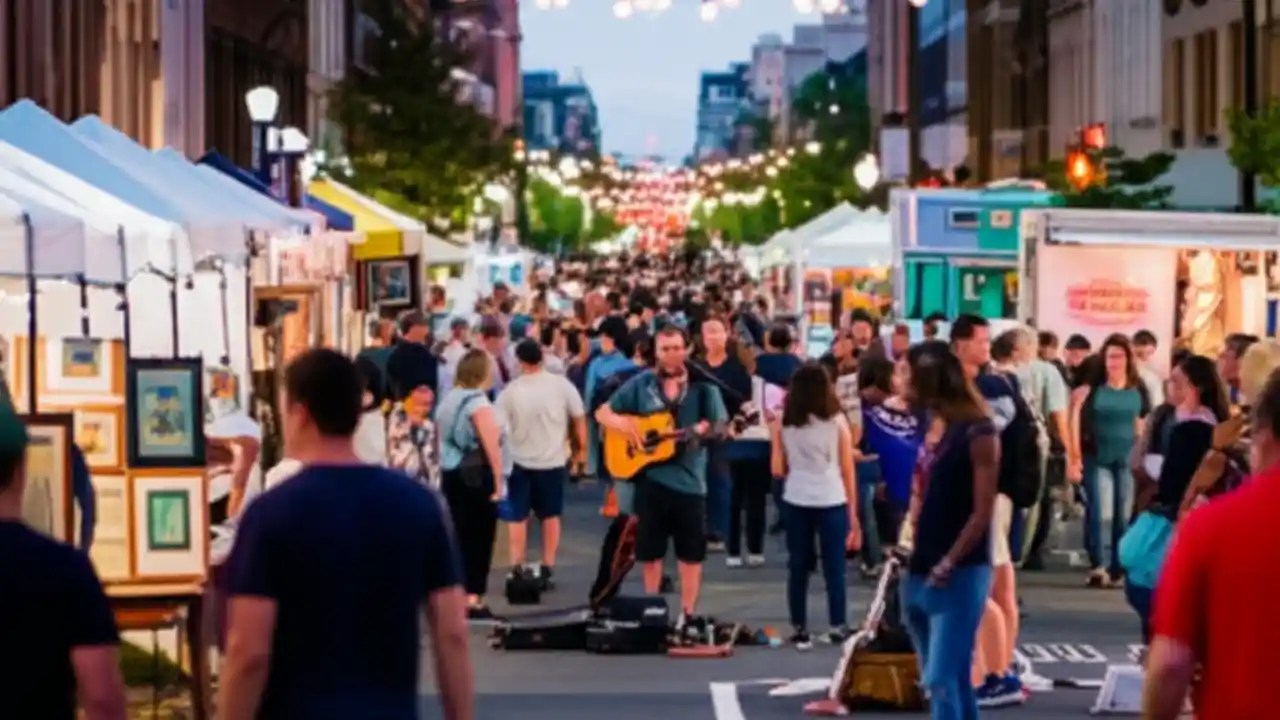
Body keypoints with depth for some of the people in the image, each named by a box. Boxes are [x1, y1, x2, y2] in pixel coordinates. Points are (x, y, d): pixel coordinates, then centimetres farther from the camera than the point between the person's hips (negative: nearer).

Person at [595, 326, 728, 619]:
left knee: (690, 553, 3)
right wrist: (624, 424, -11)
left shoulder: (702, 385, 0)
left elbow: (720, 427, -2)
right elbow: (603, 413, 8)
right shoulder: (641, 384, 4)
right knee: (649, 550, 9)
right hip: (650, 479, 1)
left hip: (688, 480, -1)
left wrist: (706, 429, -24)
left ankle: (687, 614, 14)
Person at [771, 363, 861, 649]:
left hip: (796, 501, 1)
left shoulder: (783, 422, 3)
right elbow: (847, 471, 2)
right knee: (834, 567, 5)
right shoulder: (837, 421, 0)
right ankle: (838, 628, 3)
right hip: (832, 501, -1)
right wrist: (853, 514, 8)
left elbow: (777, 469, 4)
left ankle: (799, 630, 9)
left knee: (798, 567, 8)